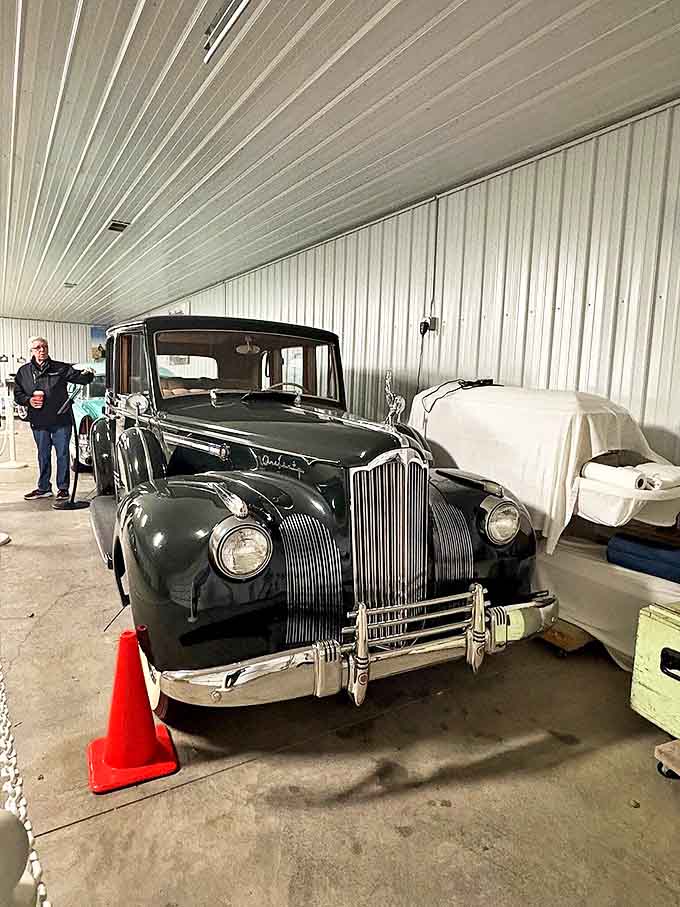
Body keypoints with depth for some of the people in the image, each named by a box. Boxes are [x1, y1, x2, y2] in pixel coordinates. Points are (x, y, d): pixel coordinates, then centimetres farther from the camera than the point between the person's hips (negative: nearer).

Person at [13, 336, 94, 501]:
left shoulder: (60, 368, 2)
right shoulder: (24, 372, 9)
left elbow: (79, 377, -2)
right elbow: (17, 394, 13)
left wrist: (87, 374, -25)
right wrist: (28, 400, -7)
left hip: (61, 421, -2)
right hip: (39, 423, 3)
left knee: (62, 455, 2)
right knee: (43, 456, 14)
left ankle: (63, 488, 13)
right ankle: (44, 488, 25)